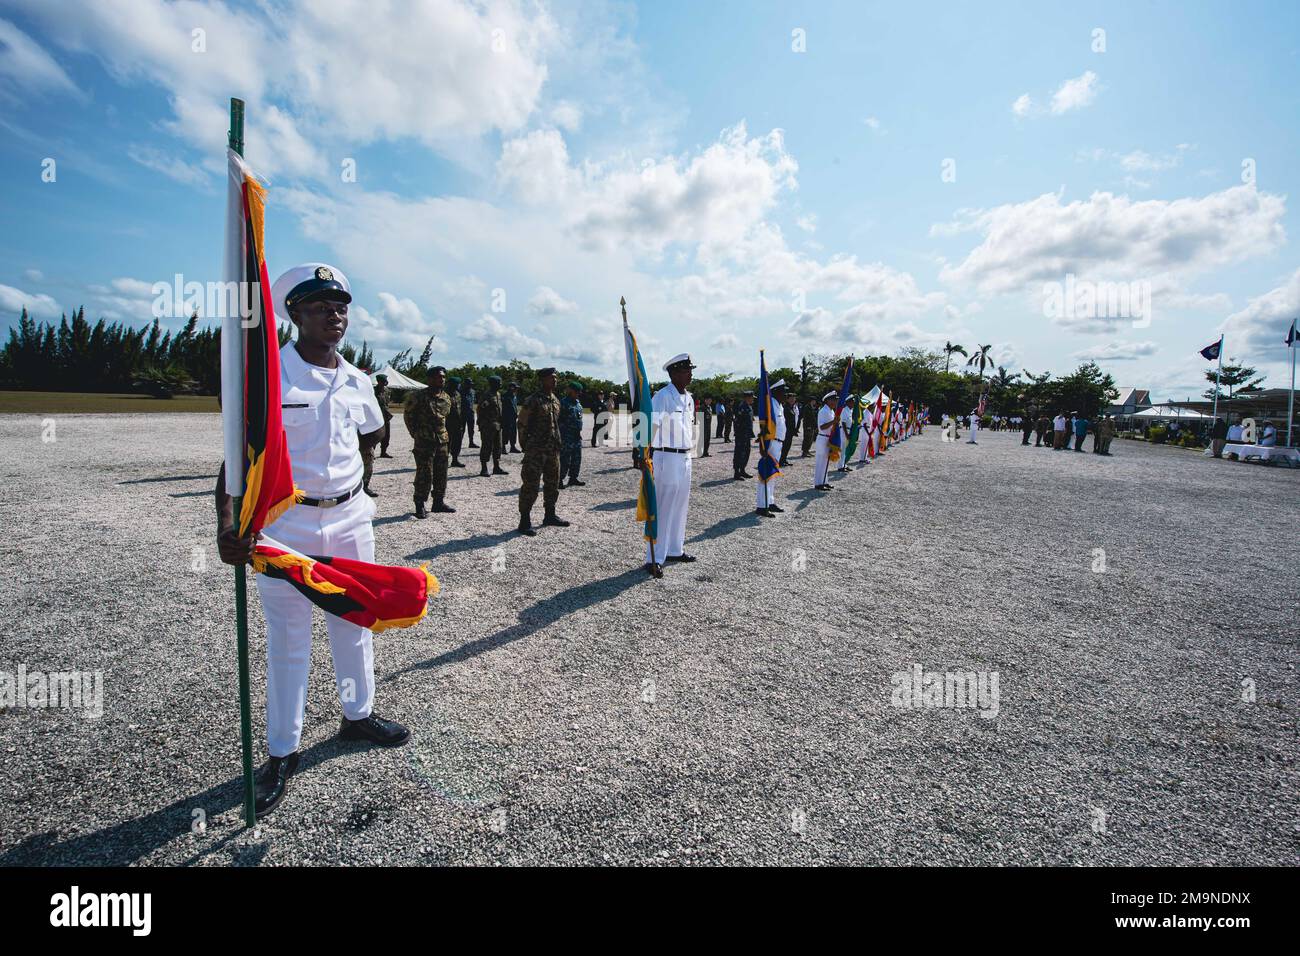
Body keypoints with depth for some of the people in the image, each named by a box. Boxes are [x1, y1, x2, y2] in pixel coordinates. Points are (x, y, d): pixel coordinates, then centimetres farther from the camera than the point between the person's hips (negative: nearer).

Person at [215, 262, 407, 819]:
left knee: (353, 623, 18)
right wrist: (227, 526, -31)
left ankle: (357, 715, 39)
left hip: (350, 518, 5)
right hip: (285, 524, -5)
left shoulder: (355, 380, 4)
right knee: (288, 642, 6)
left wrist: (321, 459, 12)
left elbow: (372, 434, 23)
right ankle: (282, 753, 25)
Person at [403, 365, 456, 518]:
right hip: (424, 442, -6)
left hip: (442, 440, 6)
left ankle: (439, 502, 24)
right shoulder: (419, 395, -9)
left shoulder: (447, 398, 9)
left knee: (441, 473, 11)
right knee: (425, 474, -5)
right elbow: (408, 415, -1)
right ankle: (420, 506, 4)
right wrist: (416, 434, 0)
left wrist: (443, 434, 14)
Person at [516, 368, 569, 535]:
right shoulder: (533, 401, -11)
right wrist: (525, 445, -6)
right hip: (536, 451, -8)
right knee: (531, 485, -5)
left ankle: (550, 515, 29)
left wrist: (557, 444, 16)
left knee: (553, 483, 15)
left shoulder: (556, 401, 12)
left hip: (553, 450, 8)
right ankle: (525, 521, 0)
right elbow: (522, 424, -8)